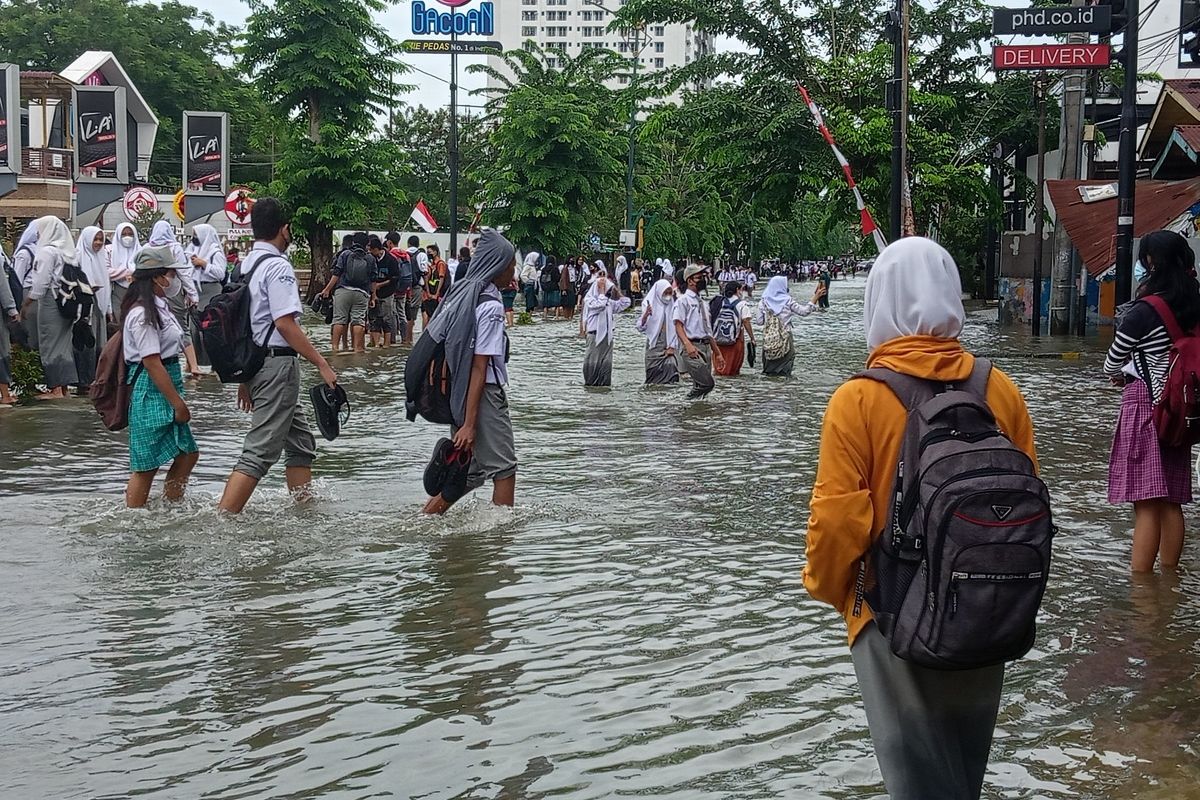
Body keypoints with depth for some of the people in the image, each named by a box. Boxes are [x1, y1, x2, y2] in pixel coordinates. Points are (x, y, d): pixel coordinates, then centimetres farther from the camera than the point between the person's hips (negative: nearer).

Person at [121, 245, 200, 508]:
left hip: (166, 390, 10)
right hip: (151, 391, -10)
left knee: (187, 454, 12)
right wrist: (178, 403, -19)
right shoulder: (142, 314, -18)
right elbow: (152, 362, -21)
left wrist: (178, 399, 21)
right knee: (146, 465, -2)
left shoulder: (157, 306, 14)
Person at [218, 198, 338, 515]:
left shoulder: (244, 265, 14)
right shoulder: (278, 266, -14)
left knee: (301, 441, 19)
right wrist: (322, 364, -19)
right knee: (260, 451, -9)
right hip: (278, 363, -10)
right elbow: (285, 323, -21)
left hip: (253, 362, 10)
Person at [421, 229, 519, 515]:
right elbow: (479, 366, -19)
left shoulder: (462, 293, 8)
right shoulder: (491, 307, -16)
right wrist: (469, 424, -20)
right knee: (503, 468, 3)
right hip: (484, 395, -8)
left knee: (469, 469, 15)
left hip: (458, 393, 8)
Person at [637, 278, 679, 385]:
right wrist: (645, 315, -25)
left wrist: (672, 347, -1)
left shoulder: (672, 306, 3)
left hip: (668, 346, 1)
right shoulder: (650, 305, -2)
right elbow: (641, 327, -7)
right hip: (654, 344, -1)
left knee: (670, 365, -16)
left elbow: (676, 329, 6)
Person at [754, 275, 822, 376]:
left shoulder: (764, 302, -1)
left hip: (768, 340, 2)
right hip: (785, 339, -2)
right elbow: (804, 311, -3)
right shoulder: (787, 301, -6)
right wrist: (816, 297, 3)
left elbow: (759, 321, -2)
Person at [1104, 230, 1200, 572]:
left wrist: (1118, 376, 20)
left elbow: (1112, 363, -2)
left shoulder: (1143, 313, -14)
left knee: (1146, 505, -6)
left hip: (1145, 405, -7)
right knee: (1171, 503, 13)